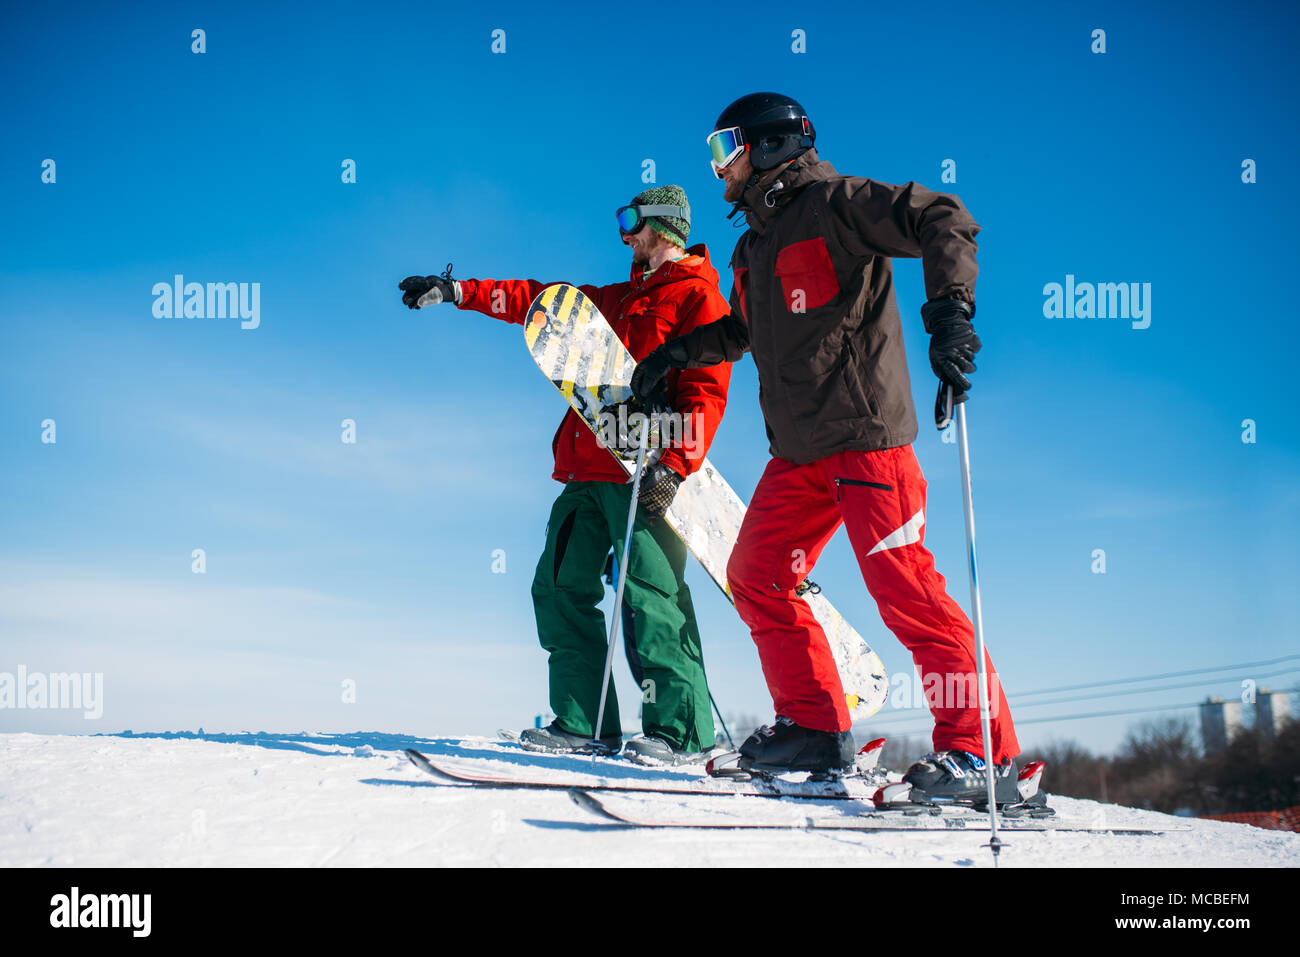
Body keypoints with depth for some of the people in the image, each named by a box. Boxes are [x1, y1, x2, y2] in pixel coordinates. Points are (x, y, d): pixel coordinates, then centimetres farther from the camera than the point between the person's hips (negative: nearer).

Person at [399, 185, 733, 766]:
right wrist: (455, 291, 24)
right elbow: (540, 300, 29)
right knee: (562, 587, 4)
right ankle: (583, 721, 7)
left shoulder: (698, 294, 0)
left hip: (644, 474, -9)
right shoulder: (620, 298, 27)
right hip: (590, 471, 9)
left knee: (649, 596, -16)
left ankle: (681, 729, -13)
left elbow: (706, 390, -11)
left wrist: (673, 464, -22)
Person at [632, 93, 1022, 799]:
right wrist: (678, 352, 27)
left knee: (903, 588, -13)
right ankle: (813, 726, 16)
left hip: (865, 435, -9)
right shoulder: (757, 243, 21)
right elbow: (744, 329, 37)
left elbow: (943, 220, -17)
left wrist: (949, 311, -29)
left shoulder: (832, 204, -6)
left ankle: (981, 747, -7)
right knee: (756, 576, 8)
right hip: (798, 450, 9)